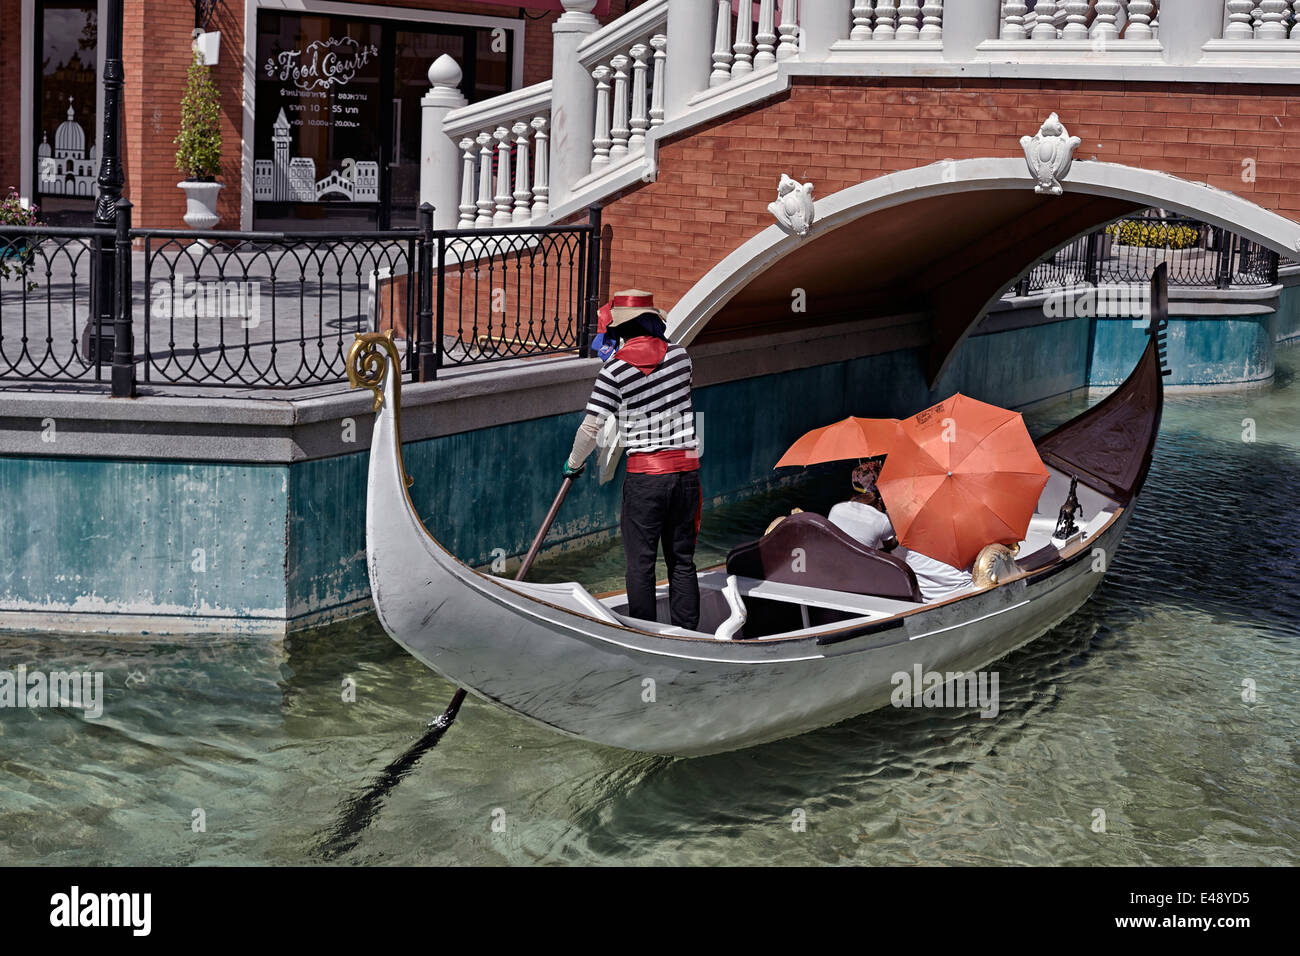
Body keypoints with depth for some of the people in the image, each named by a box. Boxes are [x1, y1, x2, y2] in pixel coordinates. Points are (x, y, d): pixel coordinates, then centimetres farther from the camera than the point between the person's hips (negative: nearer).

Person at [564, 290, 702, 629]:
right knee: (682, 560, 11)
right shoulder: (679, 355, 2)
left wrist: (573, 463, 11)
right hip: (686, 468, 4)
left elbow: (590, 428, -6)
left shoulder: (615, 369, -8)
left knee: (640, 562, 5)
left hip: (644, 475, -4)